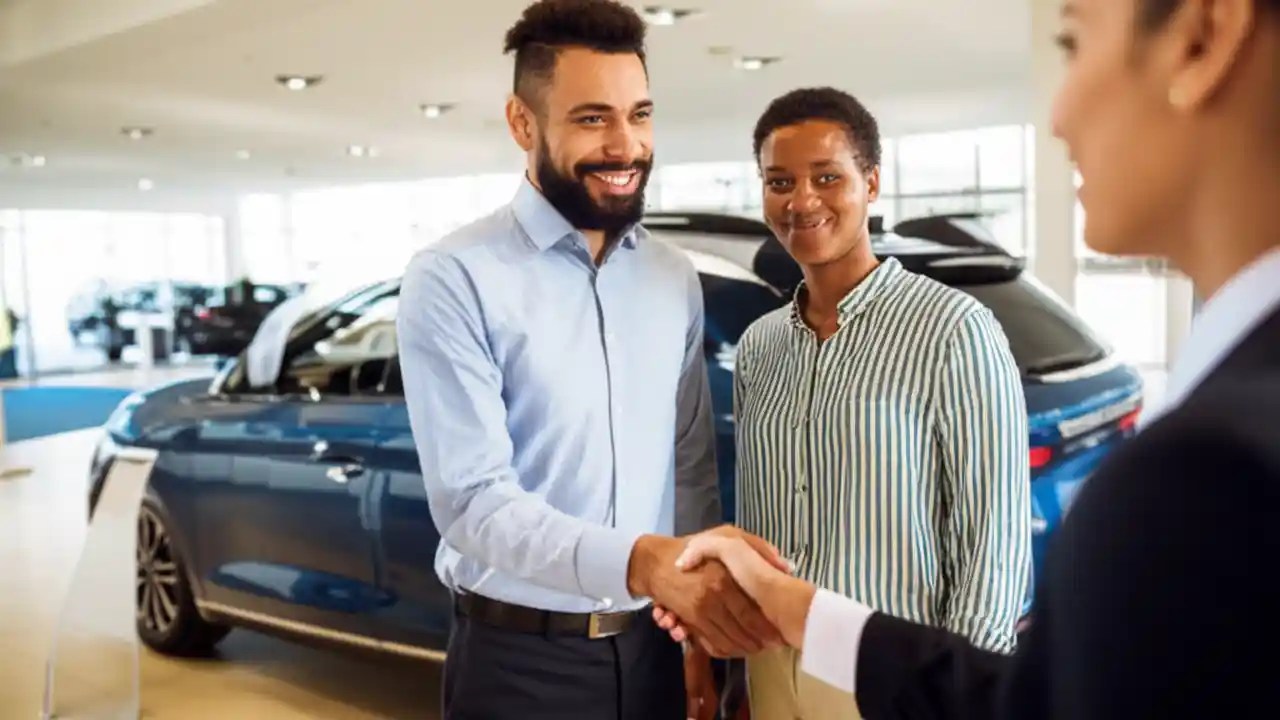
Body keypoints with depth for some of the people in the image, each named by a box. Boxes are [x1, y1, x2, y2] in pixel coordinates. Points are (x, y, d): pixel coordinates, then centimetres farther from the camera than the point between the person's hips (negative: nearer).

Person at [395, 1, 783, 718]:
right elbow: (472, 499, -21)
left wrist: (704, 624, 7)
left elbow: (693, 467, 8)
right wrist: (644, 563, -34)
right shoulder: (453, 280, -14)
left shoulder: (677, 279, 4)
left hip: (651, 652, 5)